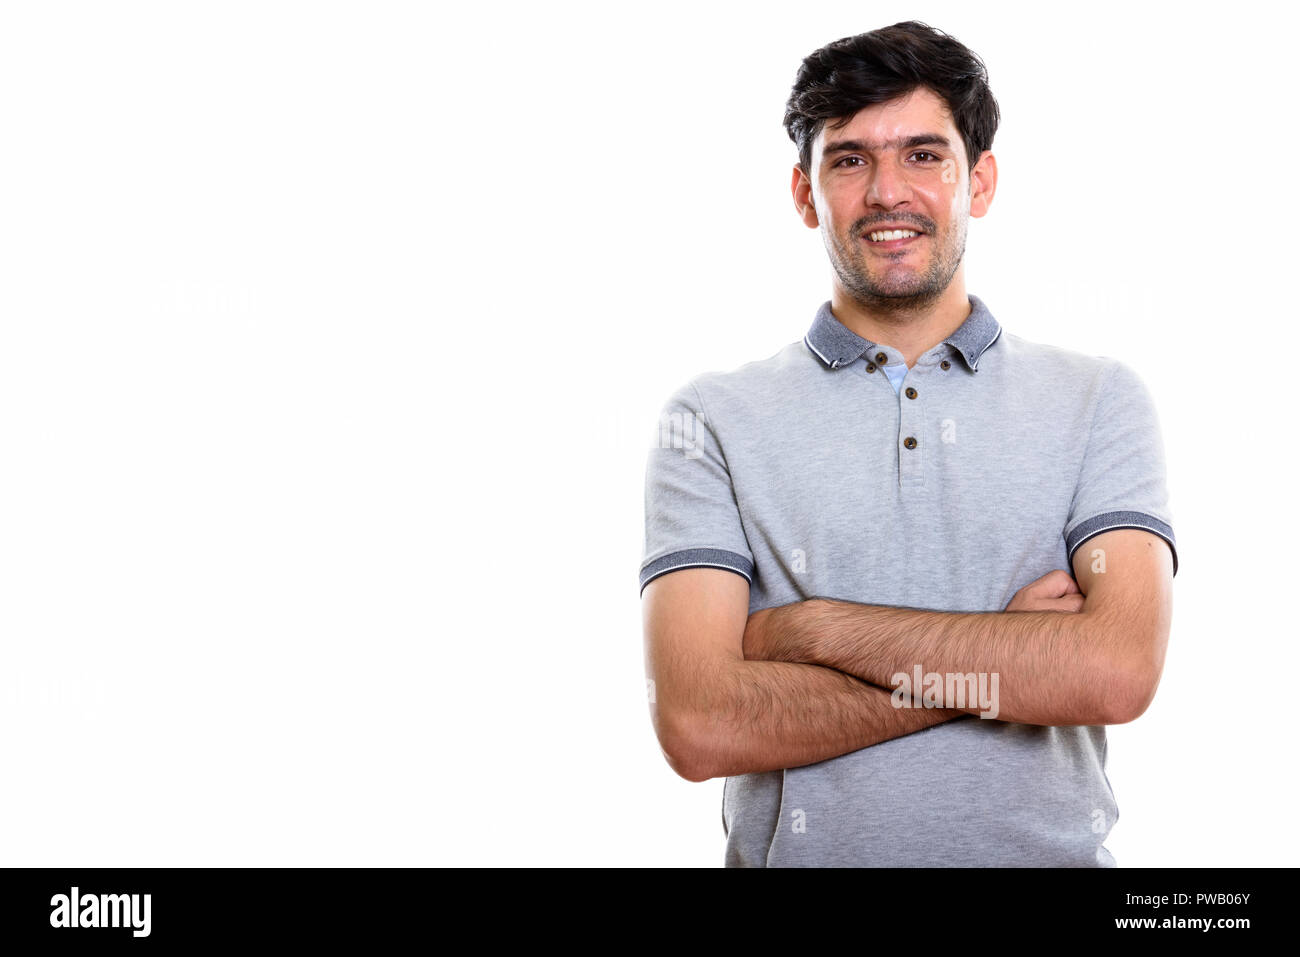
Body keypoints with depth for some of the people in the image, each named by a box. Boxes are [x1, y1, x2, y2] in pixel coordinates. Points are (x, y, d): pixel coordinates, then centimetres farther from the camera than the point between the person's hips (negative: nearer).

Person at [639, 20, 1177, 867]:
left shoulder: (1101, 401, -1)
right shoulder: (714, 420, -4)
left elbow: (1118, 671, -15)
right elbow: (698, 724, -15)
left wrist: (809, 627, -15)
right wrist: (1008, 657, -15)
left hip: (1048, 849, 1)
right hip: (799, 850, 0)